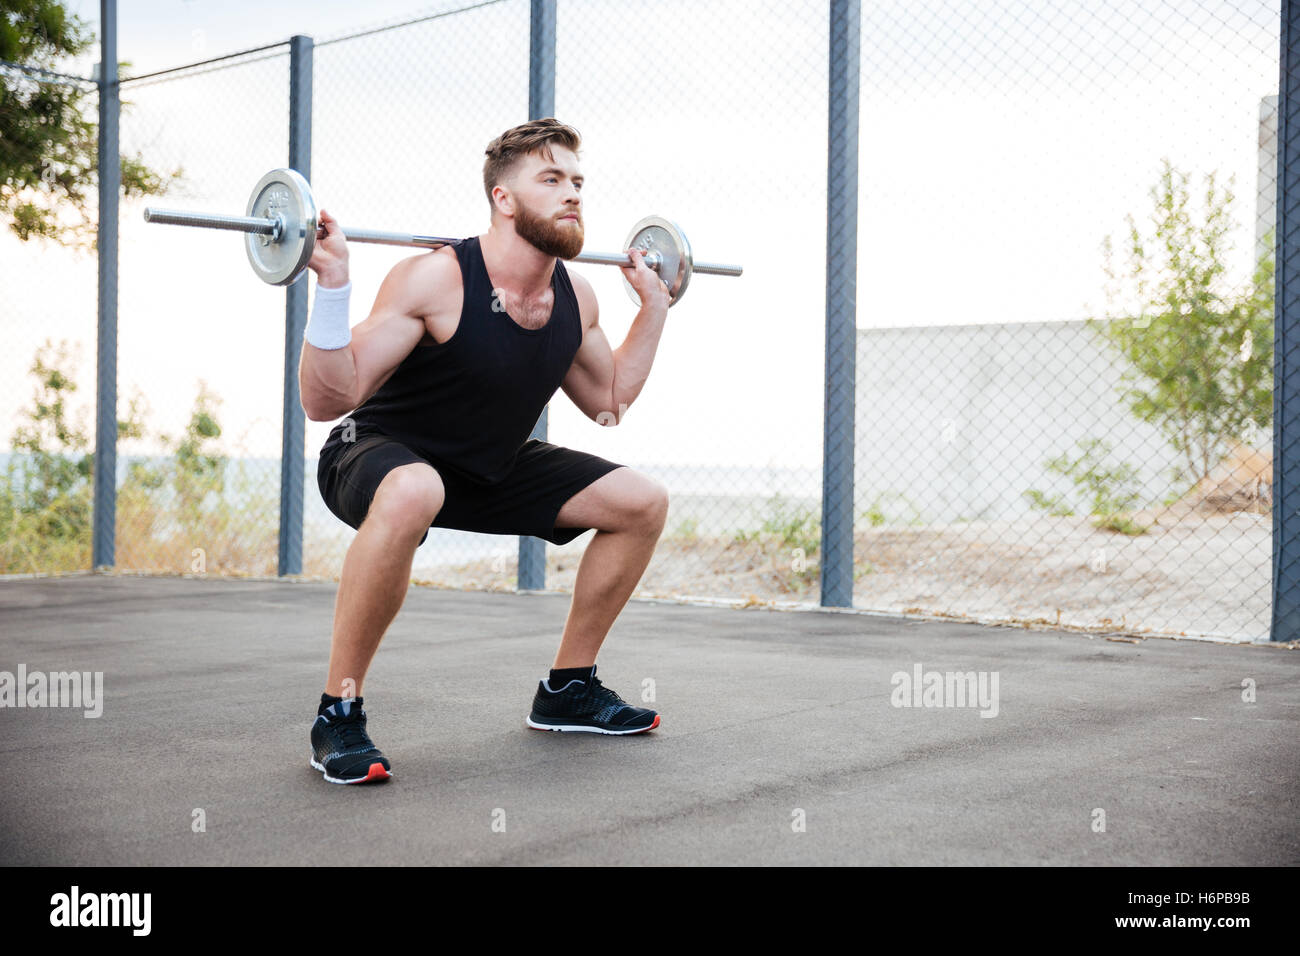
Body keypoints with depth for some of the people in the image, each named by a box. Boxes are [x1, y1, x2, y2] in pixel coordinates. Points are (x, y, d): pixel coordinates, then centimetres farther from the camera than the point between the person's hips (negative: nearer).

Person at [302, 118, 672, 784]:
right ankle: (339, 713, -26)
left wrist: (654, 306, 9)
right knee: (412, 494, -44)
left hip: (491, 468, 7)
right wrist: (332, 286, -38)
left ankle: (567, 690, 15)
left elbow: (609, 399, 14)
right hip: (378, 454, -7)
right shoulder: (435, 281, -26)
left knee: (642, 502, 1)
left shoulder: (575, 300, -5)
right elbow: (326, 401, -28)